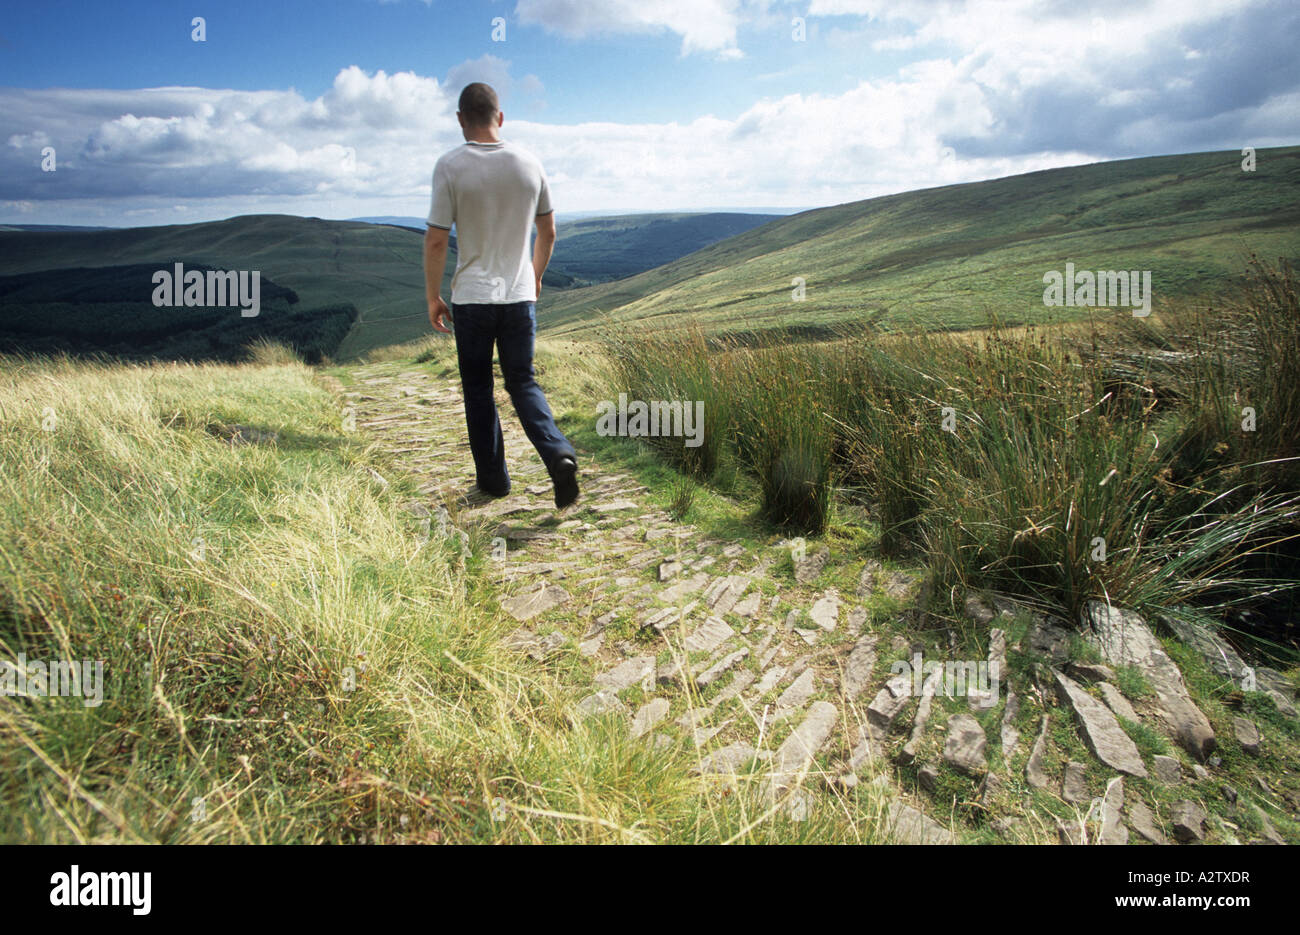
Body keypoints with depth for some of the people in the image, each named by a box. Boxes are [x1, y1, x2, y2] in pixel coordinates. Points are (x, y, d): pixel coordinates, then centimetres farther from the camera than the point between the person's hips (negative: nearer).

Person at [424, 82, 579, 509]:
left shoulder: (451, 166, -8)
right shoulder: (529, 163, 3)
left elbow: (436, 240, -9)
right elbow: (548, 230, 11)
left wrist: (433, 297, 1)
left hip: (472, 297, -3)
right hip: (520, 296, 3)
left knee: (478, 390, 10)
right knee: (523, 382, 10)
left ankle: (492, 477, 17)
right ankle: (558, 453, -12)